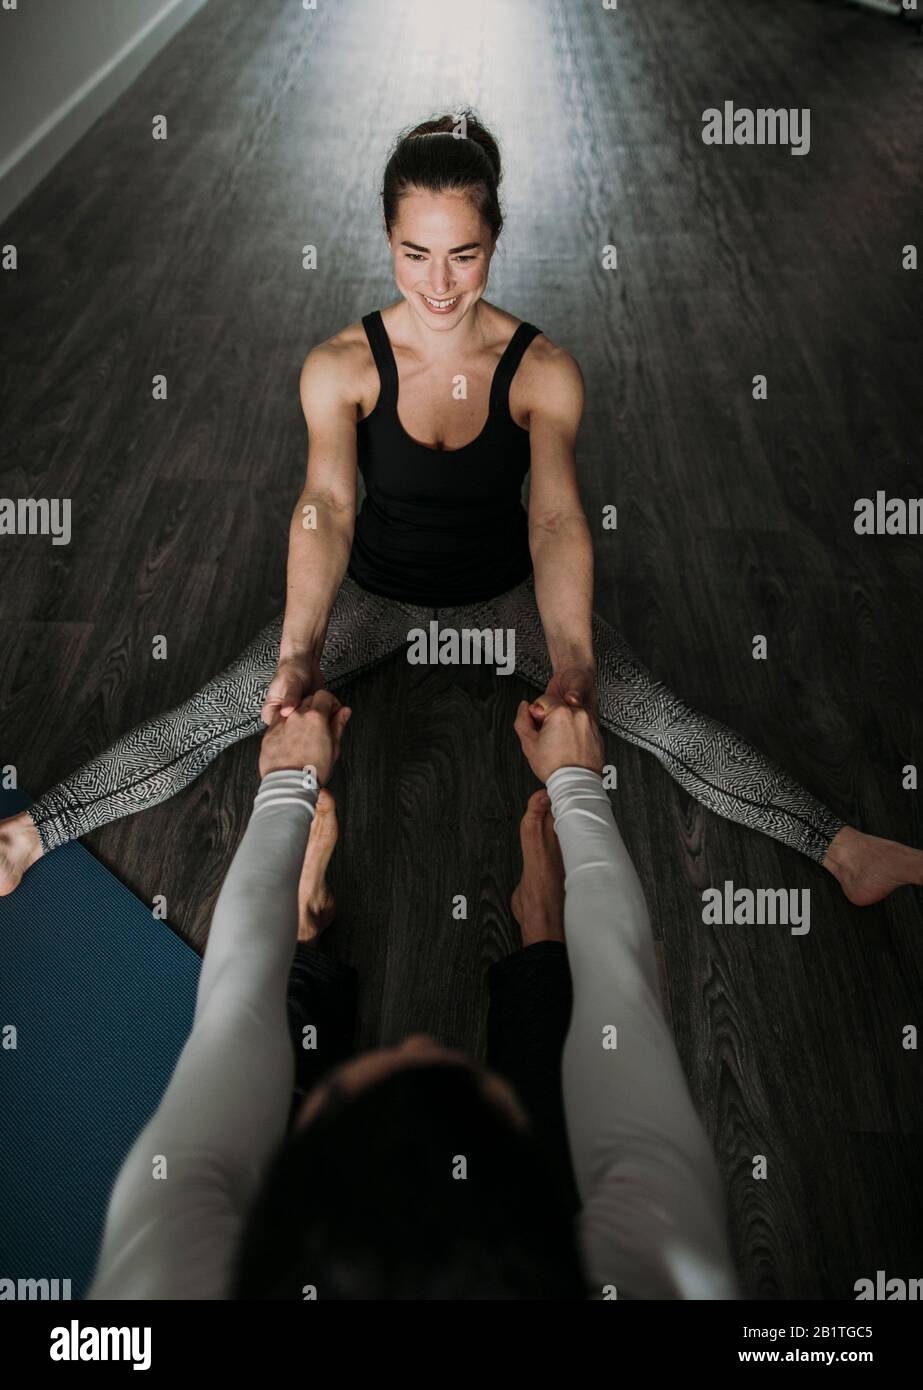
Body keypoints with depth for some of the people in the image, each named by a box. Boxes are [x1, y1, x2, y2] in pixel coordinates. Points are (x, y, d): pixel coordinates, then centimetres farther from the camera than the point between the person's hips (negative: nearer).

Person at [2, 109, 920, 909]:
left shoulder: (544, 370, -18)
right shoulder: (339, 366, -17)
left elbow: (557, 519, -31)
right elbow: (325, 507, -31)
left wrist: (571, 666, -48)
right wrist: (300, 652, -49)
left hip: (506, 590, 0)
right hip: (376, 589, 1)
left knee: (661, 720, -13)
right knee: (211, 717, -11)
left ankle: (842, 852, -4)